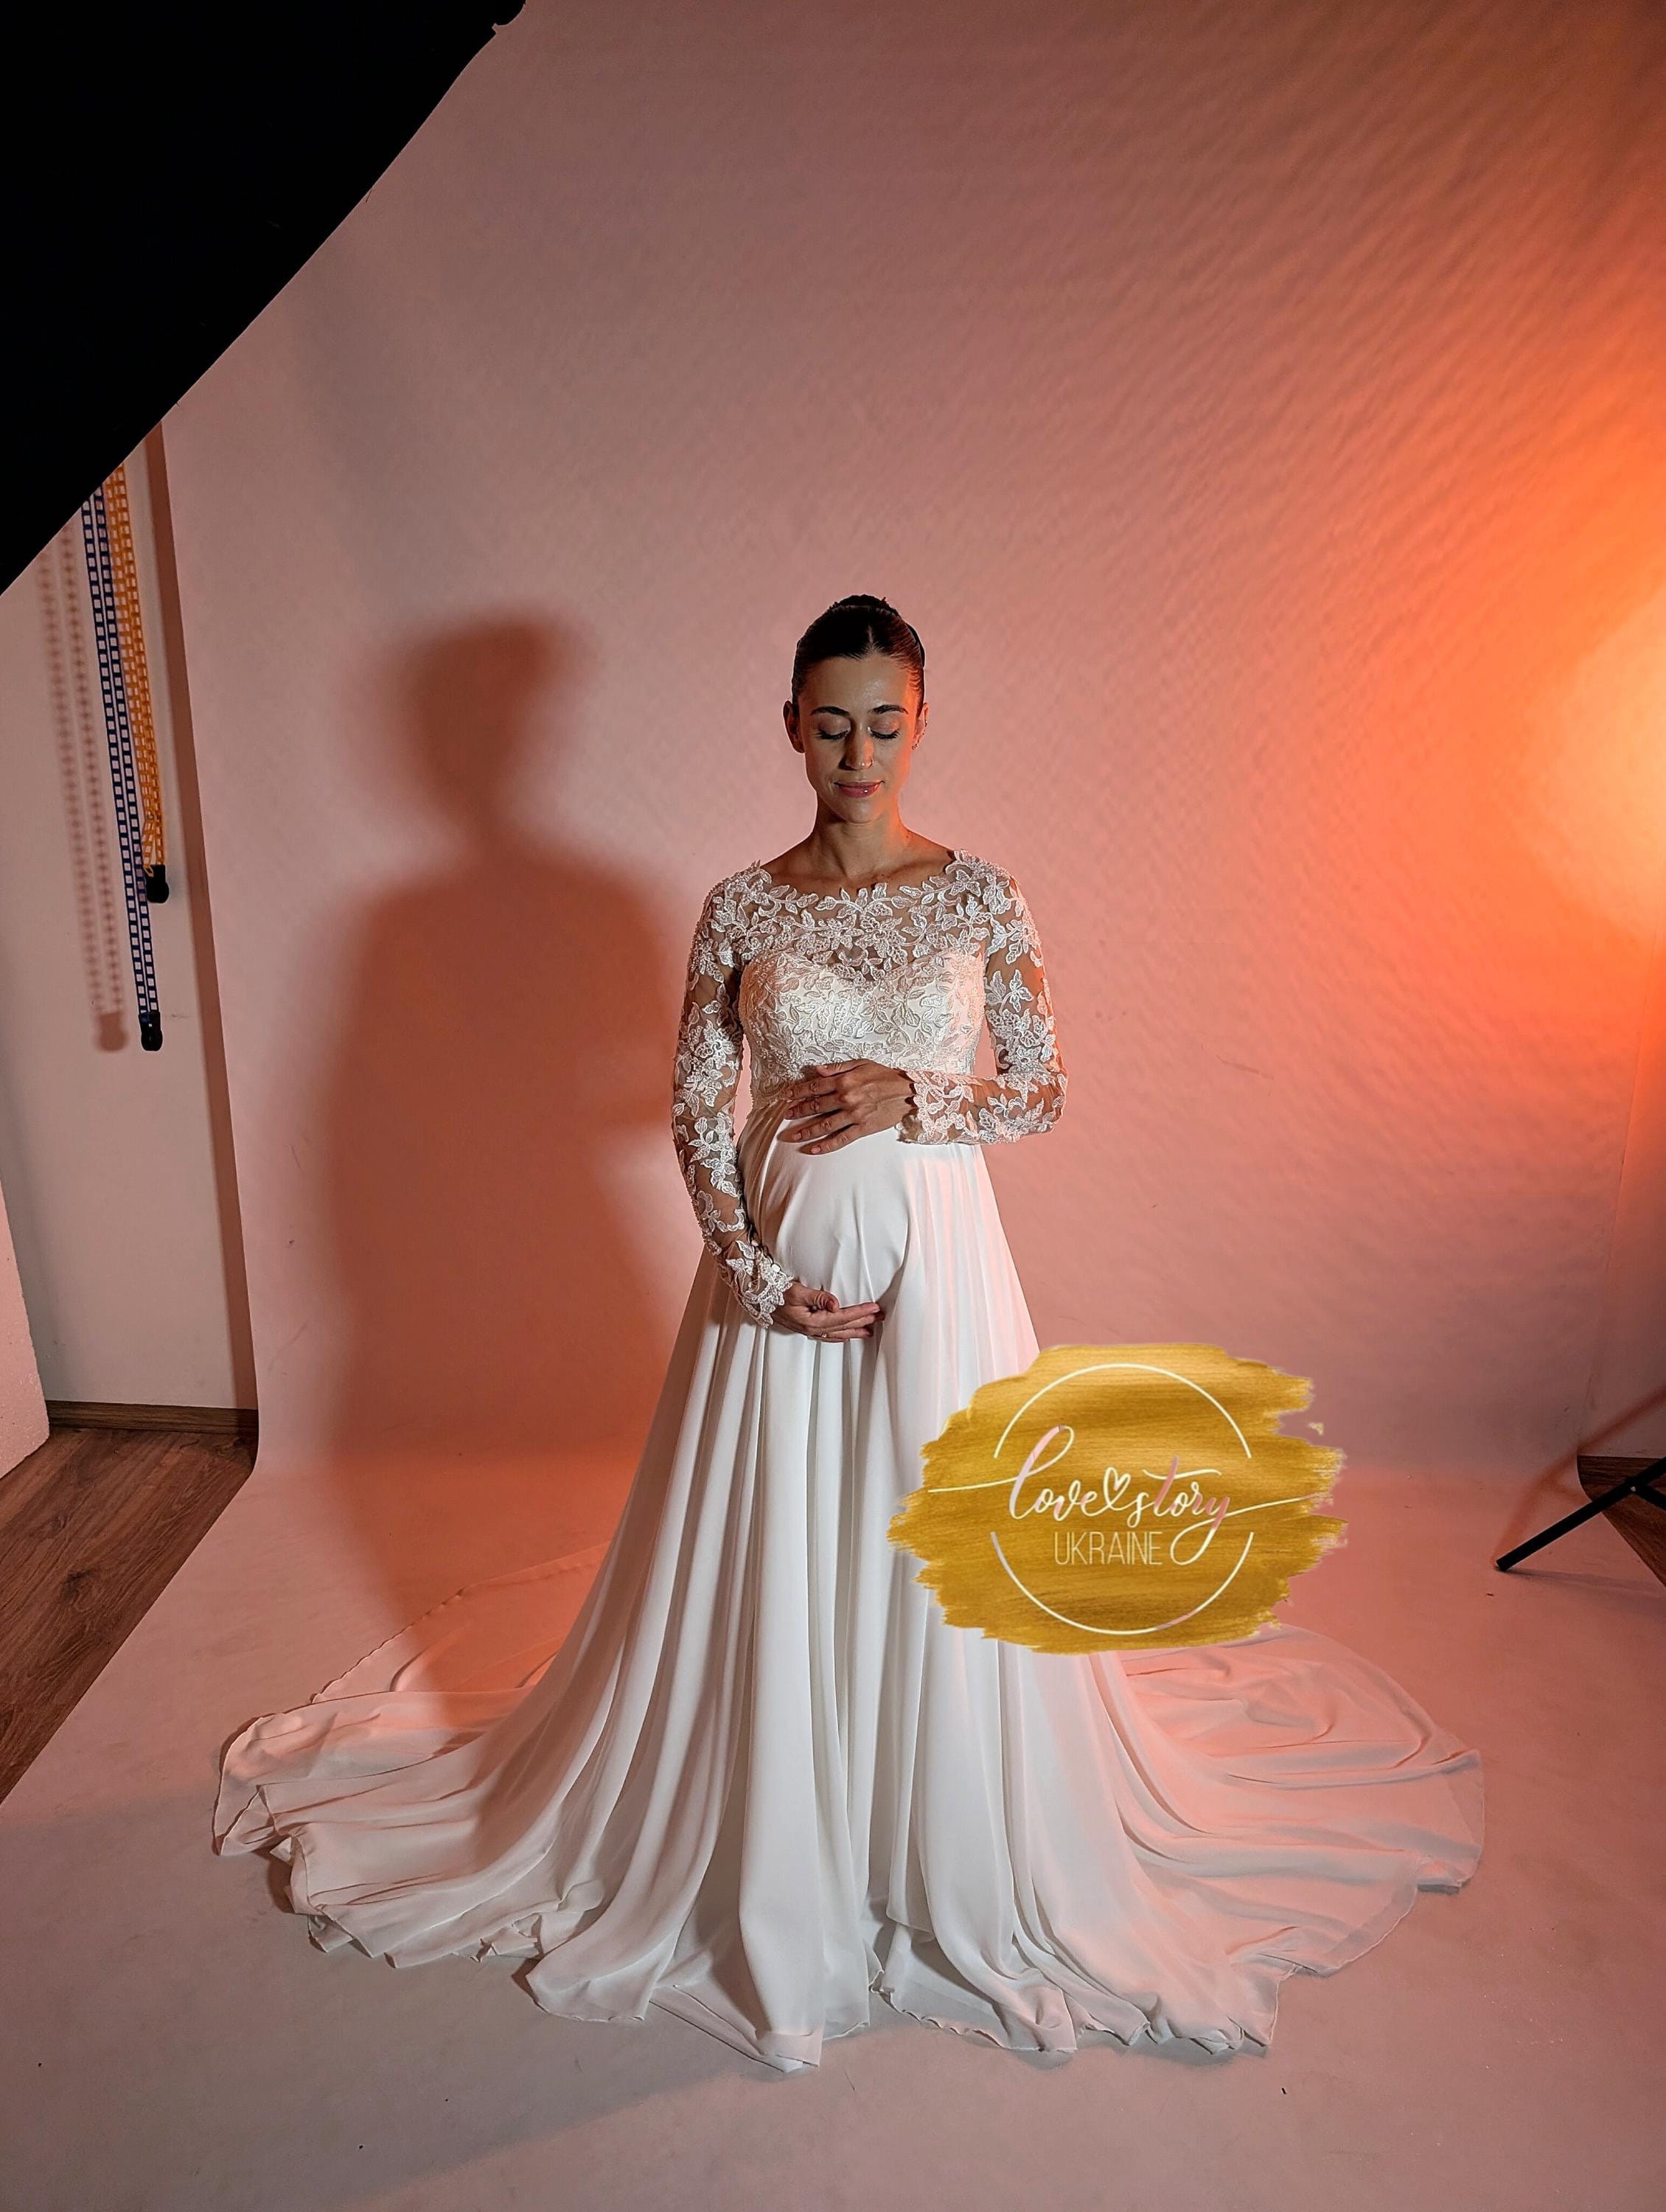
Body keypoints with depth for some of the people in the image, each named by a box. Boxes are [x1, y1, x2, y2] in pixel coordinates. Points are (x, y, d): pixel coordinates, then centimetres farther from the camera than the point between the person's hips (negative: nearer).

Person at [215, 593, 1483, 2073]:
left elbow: (1048, 1092, 1)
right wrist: (759, 1279, -10)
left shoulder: (981, 895, -2)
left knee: (929, 1548, 11)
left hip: (938, 1258, 0)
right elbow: (695, 1112, -1)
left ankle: (949, 1867, 38)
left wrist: (914, 1098, -15)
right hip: (781, 1261, 0)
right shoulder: (741, 909, -2)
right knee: (772, 1556, 10)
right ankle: (771, 1860, 36)